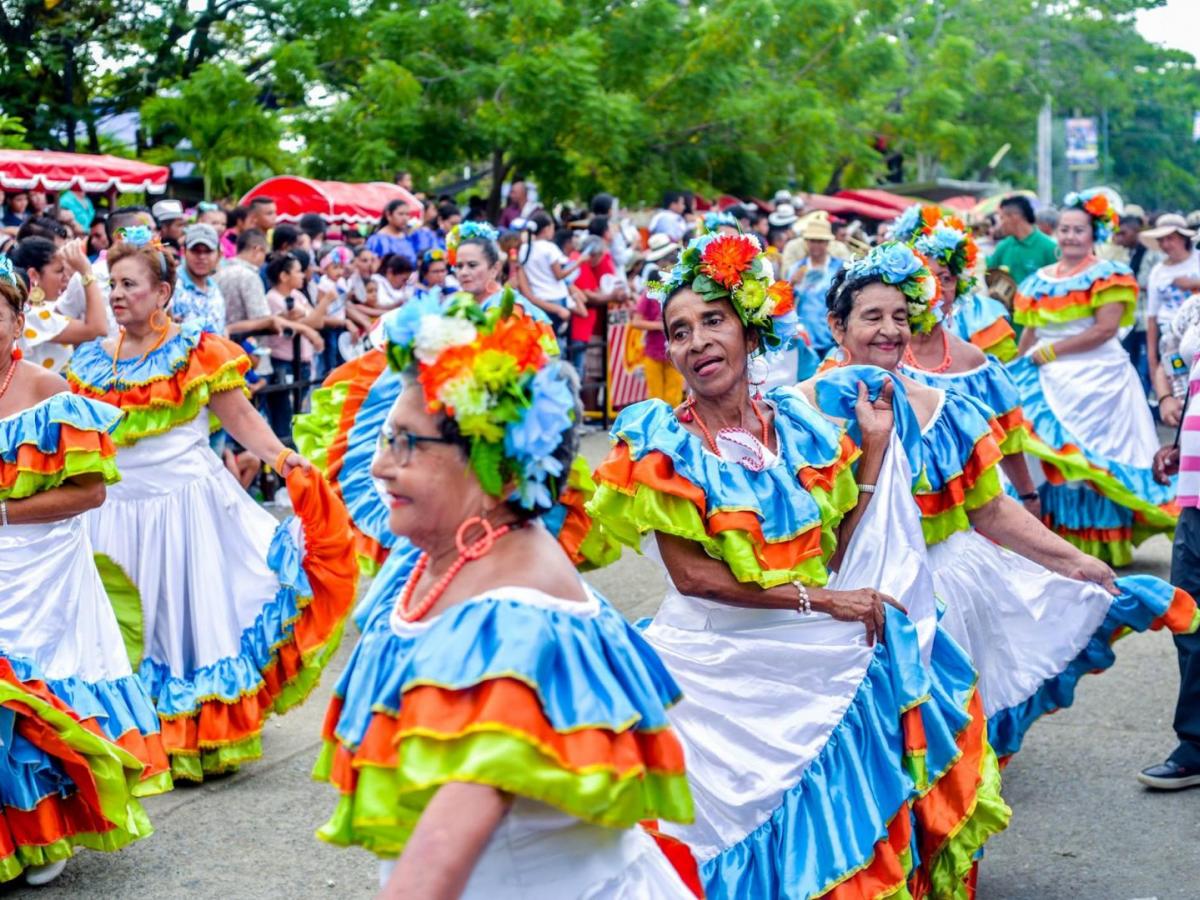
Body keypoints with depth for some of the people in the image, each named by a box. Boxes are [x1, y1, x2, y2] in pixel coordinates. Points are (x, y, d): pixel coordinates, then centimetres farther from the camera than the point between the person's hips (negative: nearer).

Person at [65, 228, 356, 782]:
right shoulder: (94, 362, 9)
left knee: (191, 613, 1)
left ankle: (204, 739, 11)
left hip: (187, 501, -4)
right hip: (116, 508, 4)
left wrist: (284, 460, -19)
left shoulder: (198, 351, -3)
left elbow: (241, 418, -6)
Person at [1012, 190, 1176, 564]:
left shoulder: (1107, 276, -4)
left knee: (1096, 458, -5)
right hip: (1050, 381, 5)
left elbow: (1106, 328, -14)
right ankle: (1061, 540, 8)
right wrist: (1017, 371, 3)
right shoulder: (1040, 281, 12)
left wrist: (1052, 350, -14)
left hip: (1096, 378, -5)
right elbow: (1030, 333, 14)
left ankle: (1103, 544, -1)